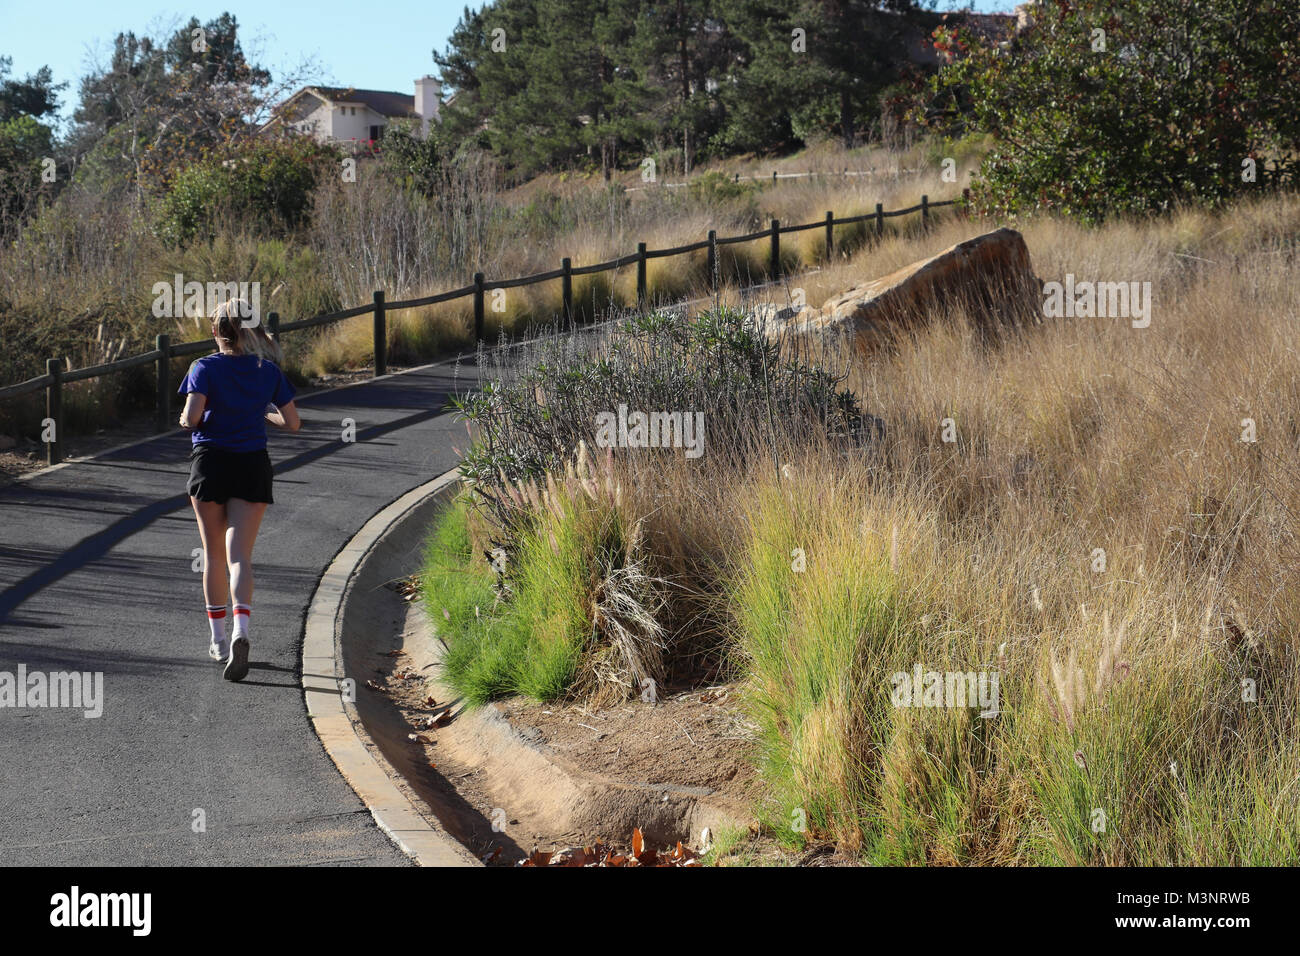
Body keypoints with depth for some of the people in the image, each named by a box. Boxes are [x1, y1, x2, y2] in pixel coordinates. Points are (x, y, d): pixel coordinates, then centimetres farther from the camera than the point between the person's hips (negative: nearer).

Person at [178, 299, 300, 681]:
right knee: (239, 555, -3)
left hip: (210, 462, -1)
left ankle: (218, 639, 20)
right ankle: (241, 632, -25)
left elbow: (192, 418, -16)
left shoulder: (205, 368, -6)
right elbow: (292, 423, 5)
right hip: (253, 465, 1)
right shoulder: (269, 371, 2)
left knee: (213, 554, 13)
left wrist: (184, 420, 7)